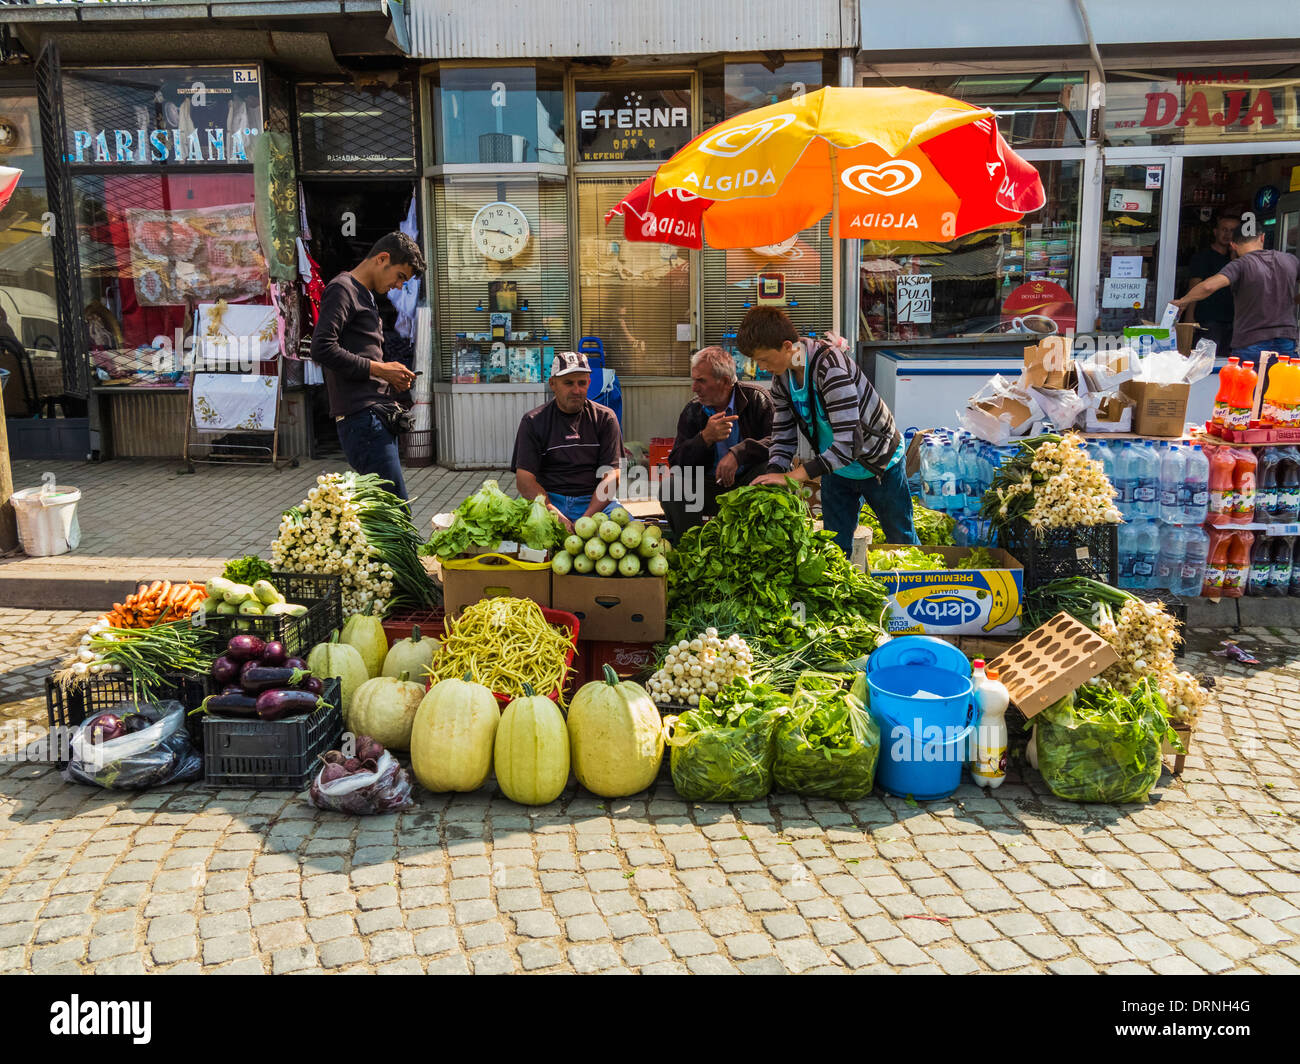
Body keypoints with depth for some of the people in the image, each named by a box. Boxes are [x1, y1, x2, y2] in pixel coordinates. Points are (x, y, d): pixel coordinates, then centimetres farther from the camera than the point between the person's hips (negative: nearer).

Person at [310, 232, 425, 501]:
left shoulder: (365, 296, 25)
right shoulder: (342, 289, -5)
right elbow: (322, 349, -18)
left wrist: (392, 379, 12)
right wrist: (379, 369, -12)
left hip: (378, 417, 10)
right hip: (361, 416, -10)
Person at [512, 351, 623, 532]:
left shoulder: (604, 418, 11)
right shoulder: (533, 421, 8)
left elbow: (611, 476, 1)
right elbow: (524, 479, -2)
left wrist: (587, 518, -16)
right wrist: (557, 516, -19)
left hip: (595, 499, 2)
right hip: (548, 500, -2)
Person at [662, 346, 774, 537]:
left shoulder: (756, 399, -3)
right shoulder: (692, 411, 6)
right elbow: (676, 463, -2)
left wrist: (738, 453, -30)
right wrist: (705, 437, -19)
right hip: (711, 488, 2)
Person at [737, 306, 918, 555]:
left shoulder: (830, 365, -34)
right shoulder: (781, 379, -10)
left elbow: (848, 442, -39)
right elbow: (783, 437, -3)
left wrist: (793, 476, -40)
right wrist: (773, 476, -22)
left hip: (879, 463, -6)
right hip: (835, 468, 6)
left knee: (902, 541, 12)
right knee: (835, 545, 10)